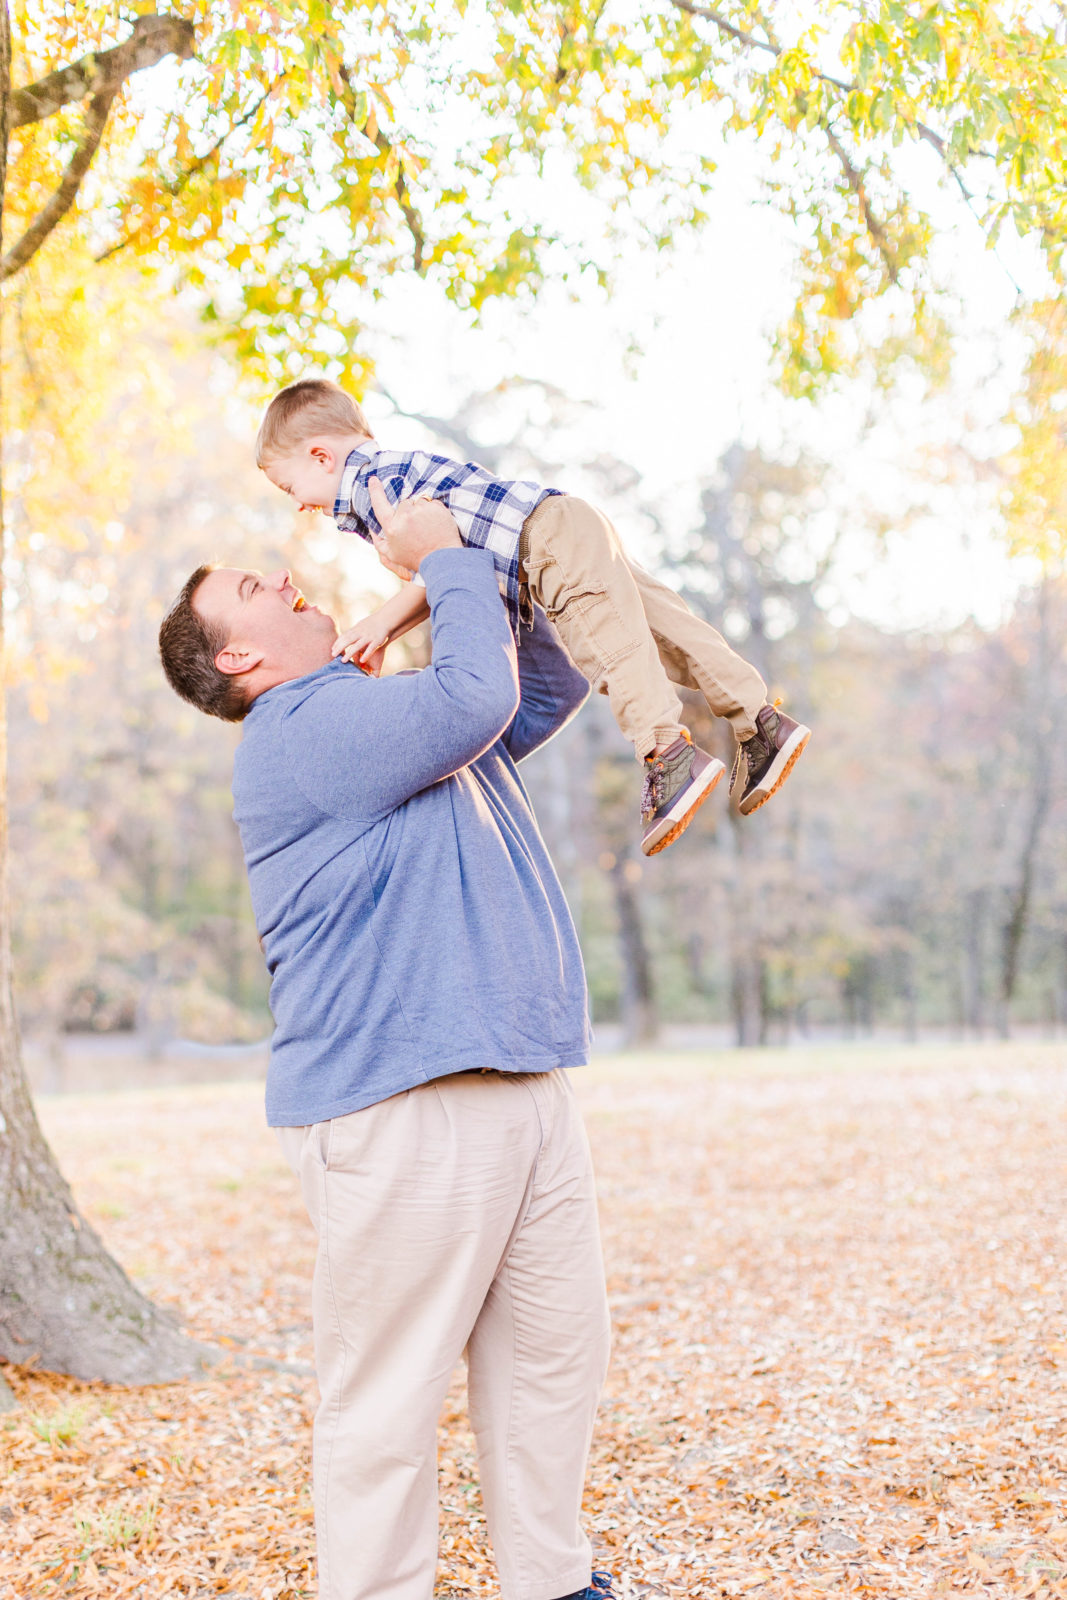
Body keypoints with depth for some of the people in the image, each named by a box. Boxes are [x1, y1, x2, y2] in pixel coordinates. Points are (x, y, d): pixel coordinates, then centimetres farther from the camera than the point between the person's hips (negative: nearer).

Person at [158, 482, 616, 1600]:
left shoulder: (395, 717, 23)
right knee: (388, 1391, -3)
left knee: (554, 1352, 13)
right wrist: (445, 559, -5)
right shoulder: (301, 737, -8)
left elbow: (548, 681, 31)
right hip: (400, 1108, -9)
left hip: (523, 1086, 9)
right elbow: (475, 696, -20)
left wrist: (526, 568, 18)